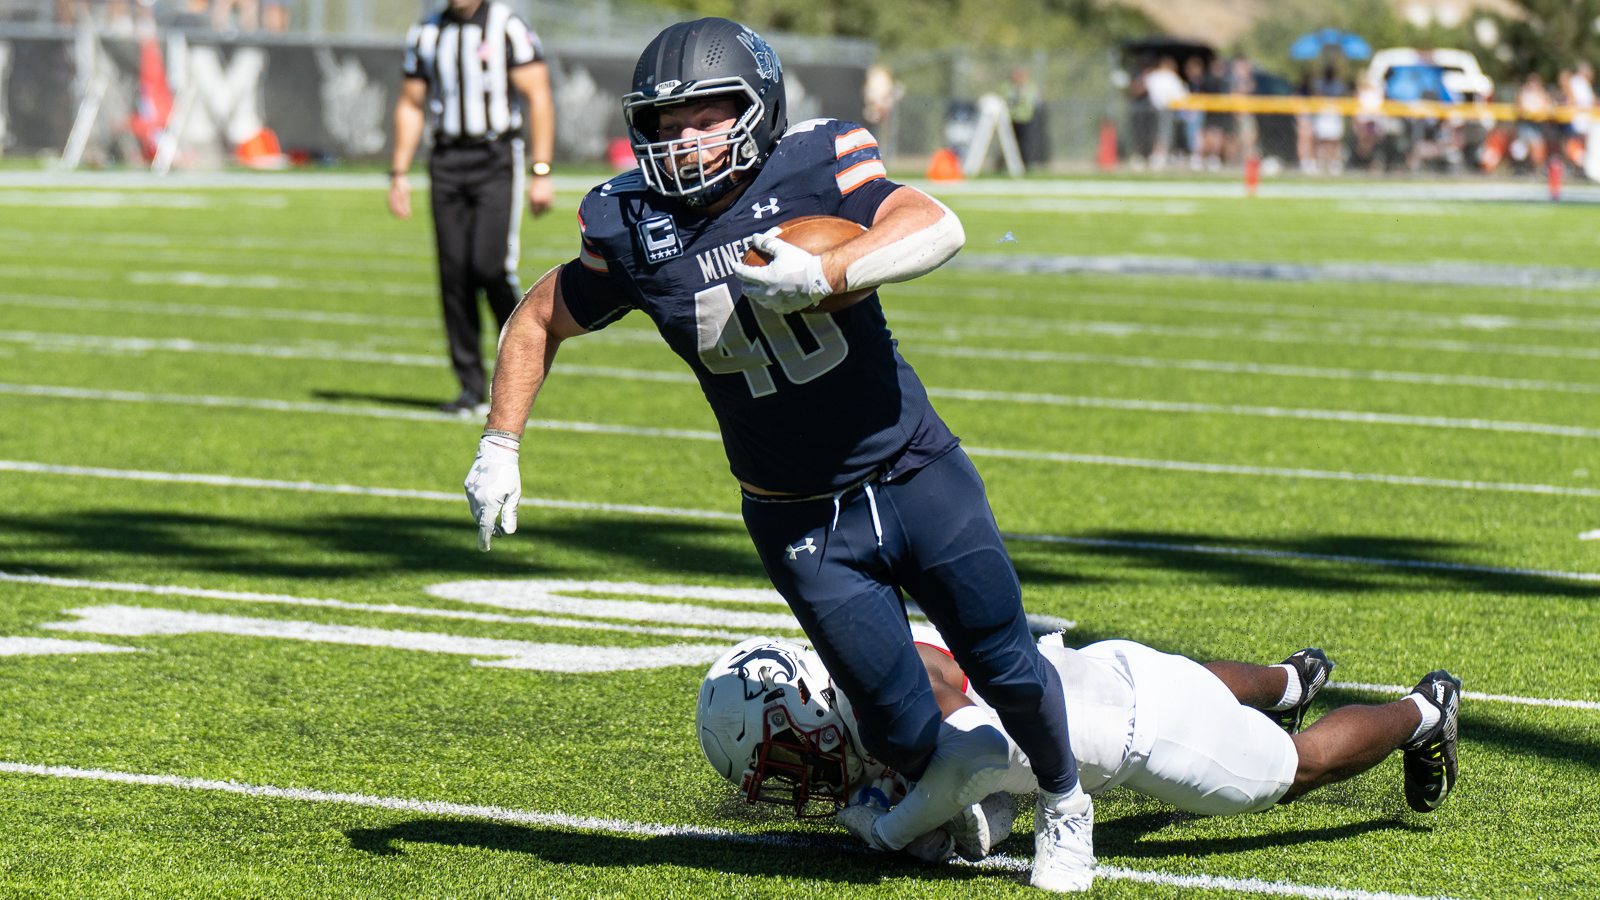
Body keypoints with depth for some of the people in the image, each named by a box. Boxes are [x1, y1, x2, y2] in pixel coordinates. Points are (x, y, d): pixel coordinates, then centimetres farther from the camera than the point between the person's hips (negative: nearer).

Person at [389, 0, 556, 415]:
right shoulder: (426, 34, 10)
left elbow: (538, 98, -8)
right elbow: (410, 104, 18)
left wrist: (541, 172, -13)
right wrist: (398, 173, 12)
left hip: (496, 161, -5)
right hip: (447, 161, 5)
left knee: (490, 266, -16)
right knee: (454, 275, 1)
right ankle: (472, 388, 7)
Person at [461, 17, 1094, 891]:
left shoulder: (813, 173, -14)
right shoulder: (636, 234, -7)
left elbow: (938, 228, -31)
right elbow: (537, 322, 10)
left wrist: (820, 276, -43)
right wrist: (498, 449, 2)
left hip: (915, 477, -1)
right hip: (802, 524, 1)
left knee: (1005, 669, 1)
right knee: (901, 728, -4)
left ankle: (1063, 803, 33)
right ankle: (964, 787, 32)